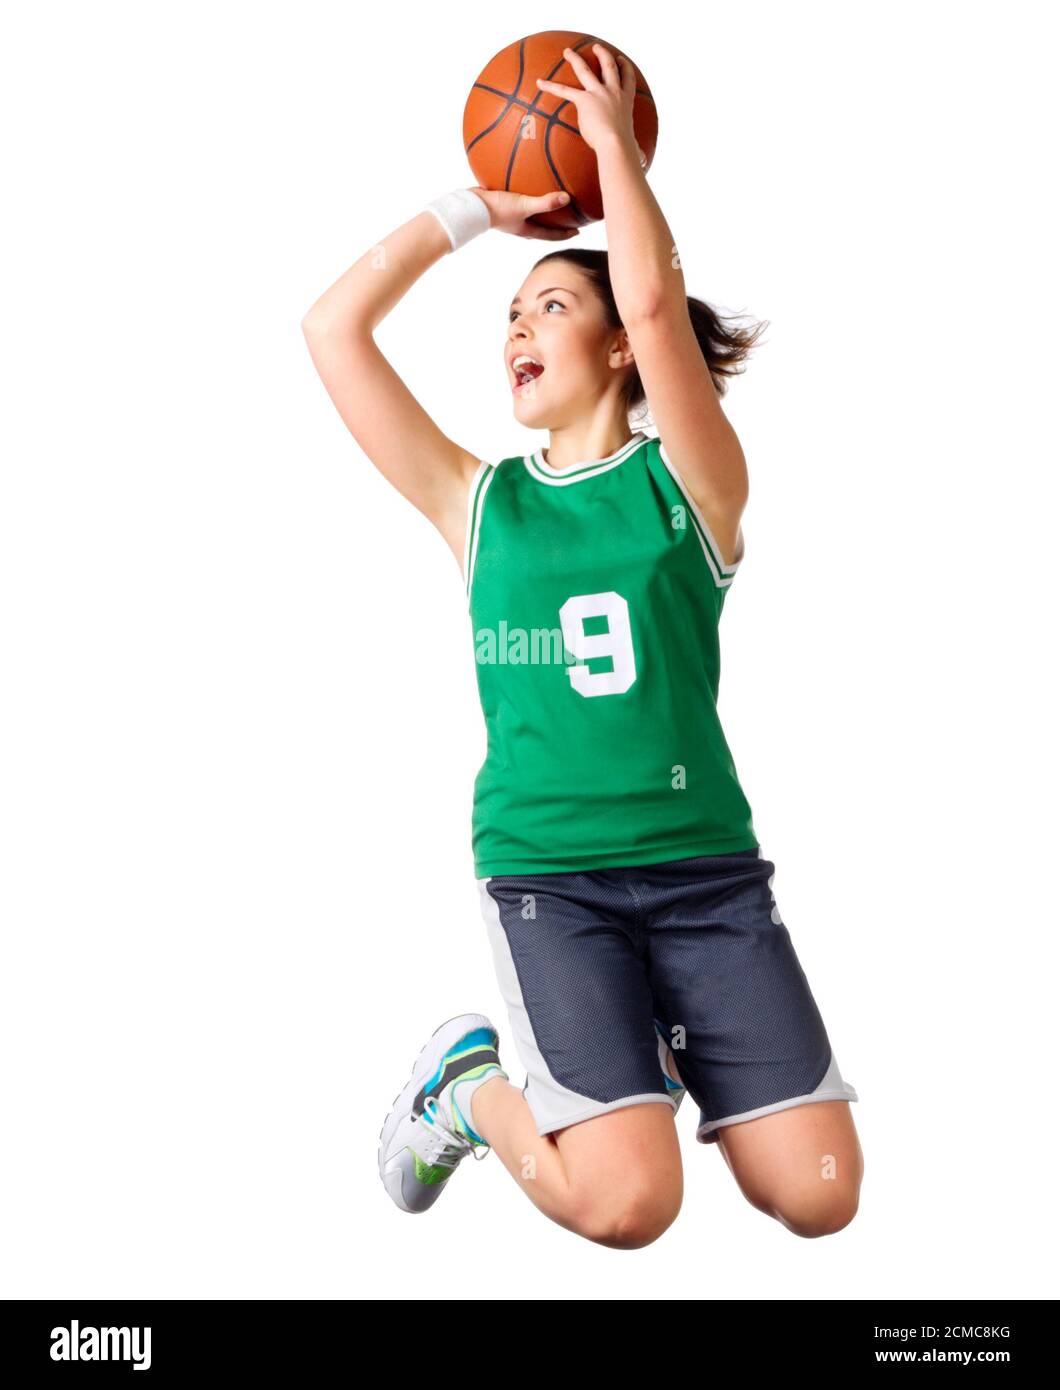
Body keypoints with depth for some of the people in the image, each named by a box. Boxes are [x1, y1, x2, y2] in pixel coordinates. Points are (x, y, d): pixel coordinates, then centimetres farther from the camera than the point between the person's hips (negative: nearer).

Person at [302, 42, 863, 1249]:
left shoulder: (690, 482, 4)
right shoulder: (479, 501, 10)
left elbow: (655, 304, -14)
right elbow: (334, 330, 6)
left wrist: (614, 142, -1)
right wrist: (476, 209, 11)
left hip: (706, 865, 1)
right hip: (543, 871, 0)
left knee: (817, 1197, -7)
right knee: (625, 1202, -19)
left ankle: (665, 1049, 21)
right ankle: (471, 1087, 11)